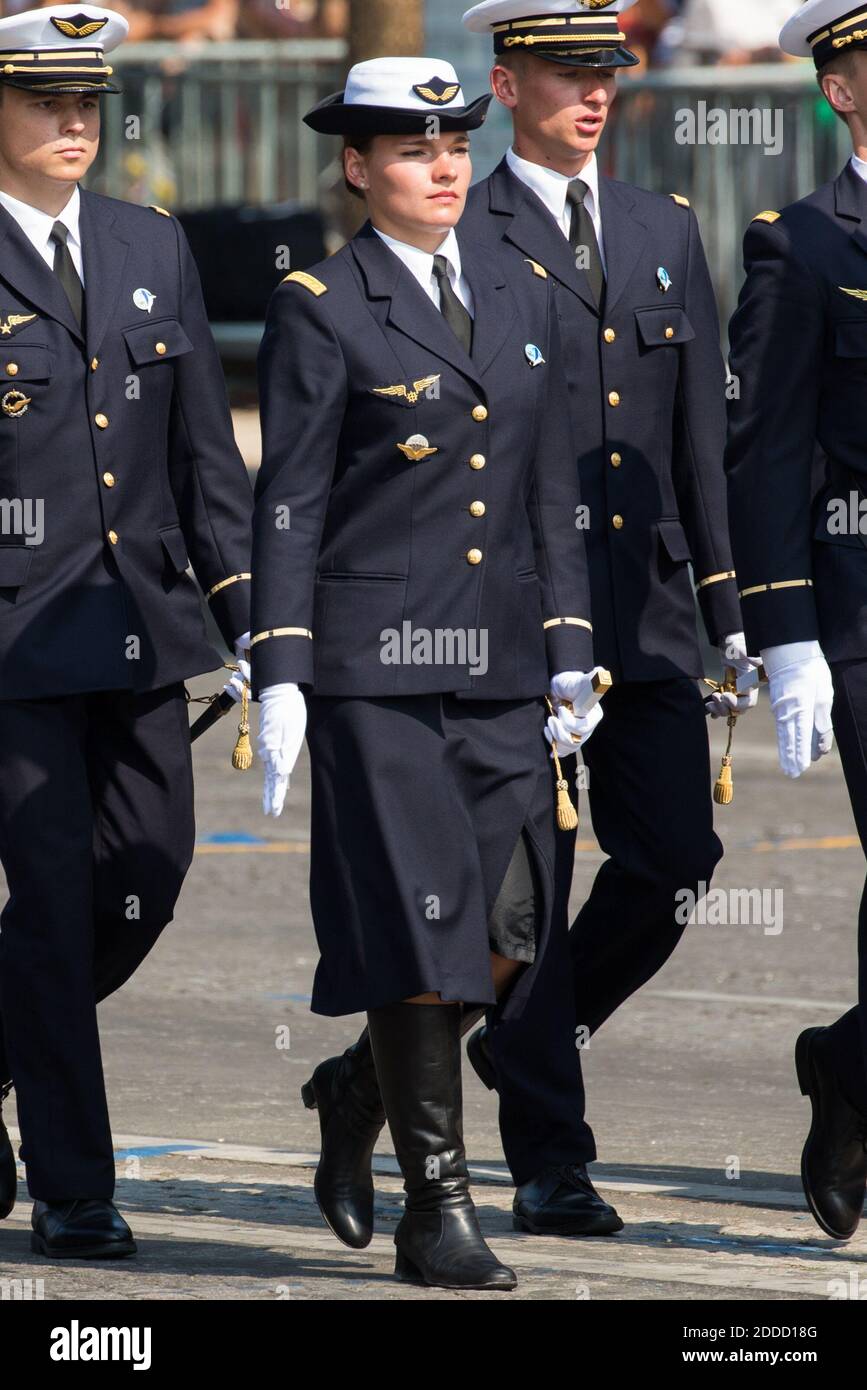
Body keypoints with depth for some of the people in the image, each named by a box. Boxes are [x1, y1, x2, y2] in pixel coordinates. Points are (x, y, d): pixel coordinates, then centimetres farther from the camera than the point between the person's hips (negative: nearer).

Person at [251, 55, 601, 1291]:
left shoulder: (521, 301, 14)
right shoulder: (320, 309, -3)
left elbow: (552, 493, 16)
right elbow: (288, 504, -4)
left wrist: (570, 656, 10)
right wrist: (280, 676, -10)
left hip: (499, 668, 5)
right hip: (376, 665, -5)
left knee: (512, 933, 0)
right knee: (419, 923, -5)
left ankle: (356, 1092, 26)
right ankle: (436, 1210, 3)